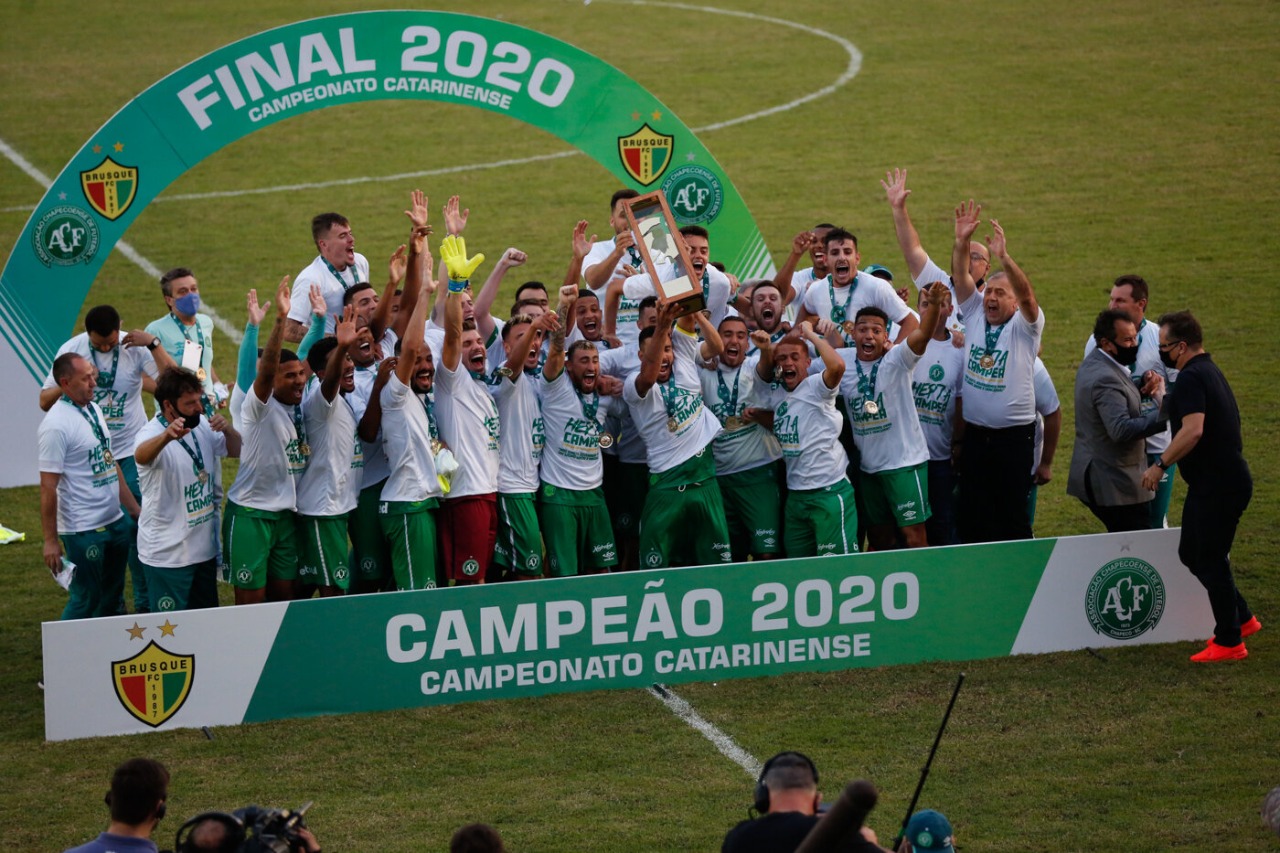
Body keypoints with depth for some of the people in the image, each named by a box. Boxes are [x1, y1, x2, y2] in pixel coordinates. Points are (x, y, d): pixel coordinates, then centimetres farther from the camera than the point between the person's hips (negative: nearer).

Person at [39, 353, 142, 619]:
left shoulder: (93, 409, 7)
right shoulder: (56, 425, -19)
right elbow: (48, 488, -18)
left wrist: (135, 510, 16)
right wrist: (51, 540, -18)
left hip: (116, 521, 8)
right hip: (83, 529, -8)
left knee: (112, 596, 17)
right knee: (85, 600, 0)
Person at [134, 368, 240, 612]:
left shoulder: (202, 427, 2)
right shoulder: (152, 432, -20)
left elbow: (236, 451, 13)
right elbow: (142, 456, -43)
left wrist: (228, 430, -11)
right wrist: (167, 436, -65)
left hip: (204, 549, 7)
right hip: (167, 554, -7)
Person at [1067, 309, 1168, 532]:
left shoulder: (1092, 363, 11)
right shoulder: (1105, 379, -22)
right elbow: (1121, 429, -31)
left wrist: (1141, 389, 0)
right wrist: (1162, 414, -31)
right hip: (1114, 485, -11)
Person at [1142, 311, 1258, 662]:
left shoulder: (1191, 378, -17)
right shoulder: (1209, 371, 16)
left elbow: (1193, 430, -29)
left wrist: (1160, 465, -22)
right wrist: (1162, 397, 27)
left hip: (1218, 485, -10)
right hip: (1219, 482, 10)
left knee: (1210, 560, -2)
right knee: (1191, 554, 17)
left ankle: (1229, 641, 5)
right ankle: (1241, 618, 23)